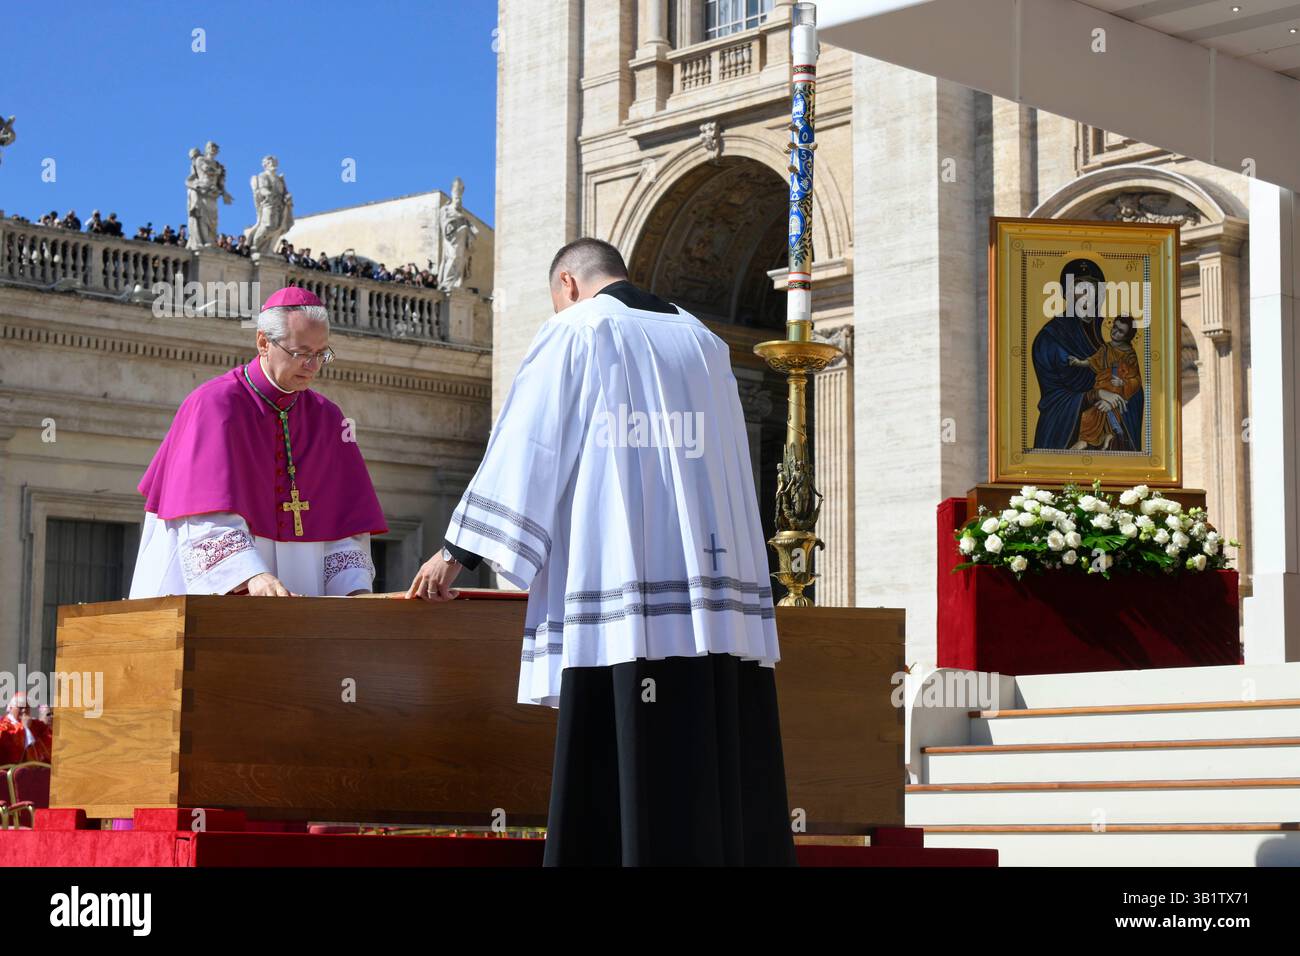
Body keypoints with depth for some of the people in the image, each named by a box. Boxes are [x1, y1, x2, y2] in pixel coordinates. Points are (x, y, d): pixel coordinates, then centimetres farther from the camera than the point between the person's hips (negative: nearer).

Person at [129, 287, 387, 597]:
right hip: (211, 593, -5)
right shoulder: (214, 405, -8)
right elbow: (209, 515, -20)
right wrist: (251, 576, -35)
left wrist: (356, 591, -11)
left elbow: (347, 518, 6)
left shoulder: (327, 418, 8)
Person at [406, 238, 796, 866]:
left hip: (626, 596, -6)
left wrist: (456, 552, 8)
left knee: (627, 787, -6)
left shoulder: (575, 333, 4)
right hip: (721, 591, 6)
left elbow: (522, 452, 1)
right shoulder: (704, 344, 21)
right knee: (721, 779, 4)